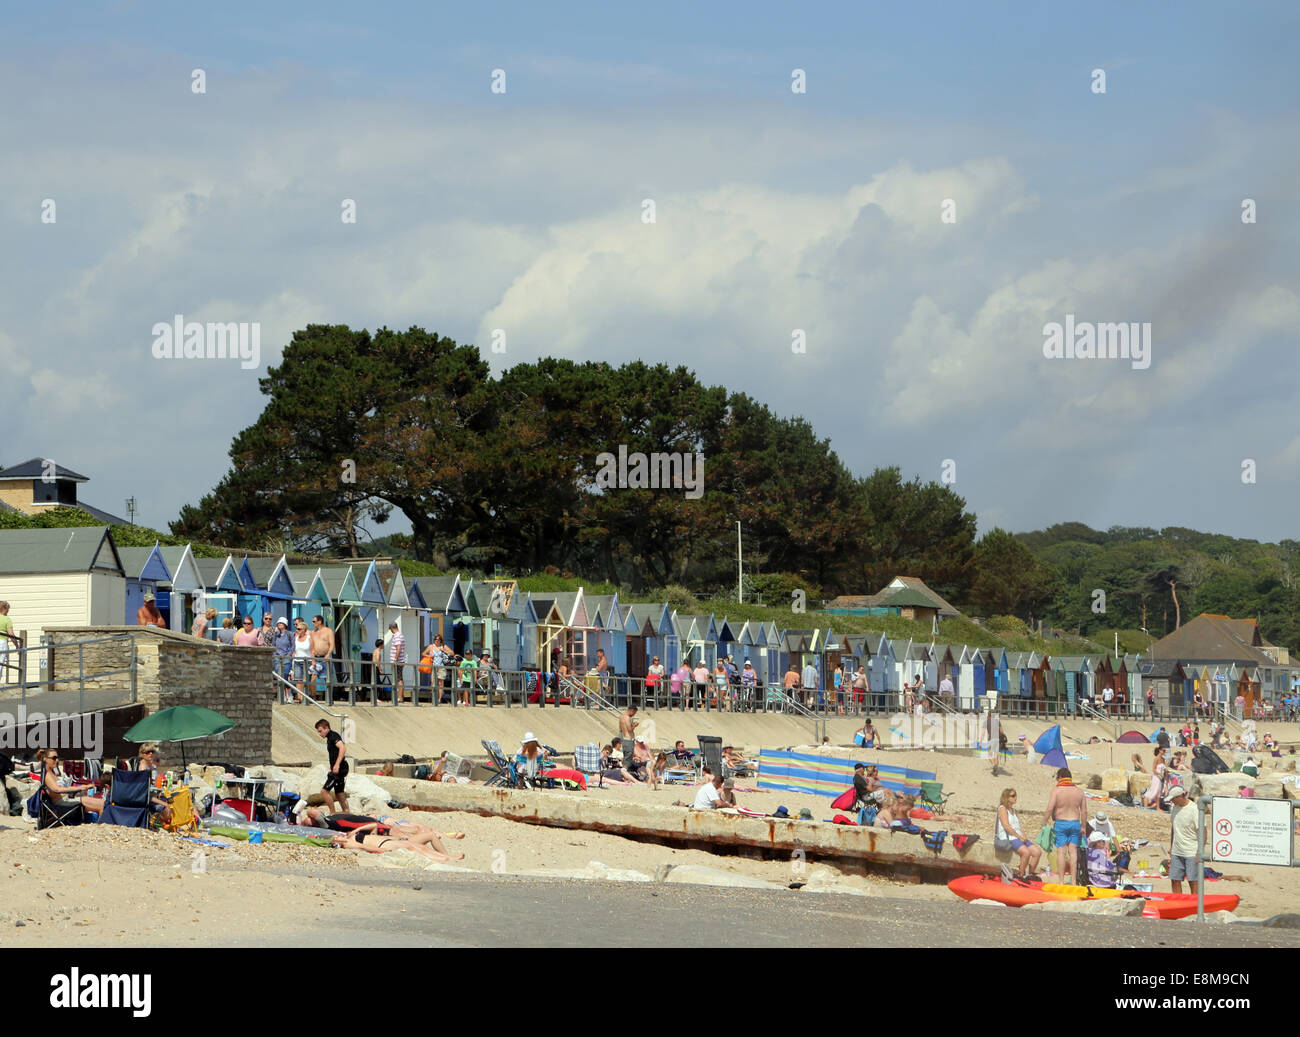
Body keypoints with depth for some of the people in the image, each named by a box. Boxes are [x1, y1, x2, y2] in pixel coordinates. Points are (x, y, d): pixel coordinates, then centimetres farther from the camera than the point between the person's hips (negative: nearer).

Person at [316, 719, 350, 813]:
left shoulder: (333, 735, -11)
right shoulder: (330, 738, 19)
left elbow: (343, 748, -25)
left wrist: (337, 764, -31)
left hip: (338, 769, -10)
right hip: (340, 770, 10)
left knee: (324, 791, -11)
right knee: (339, 793, 12)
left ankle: (333, 813, -8)